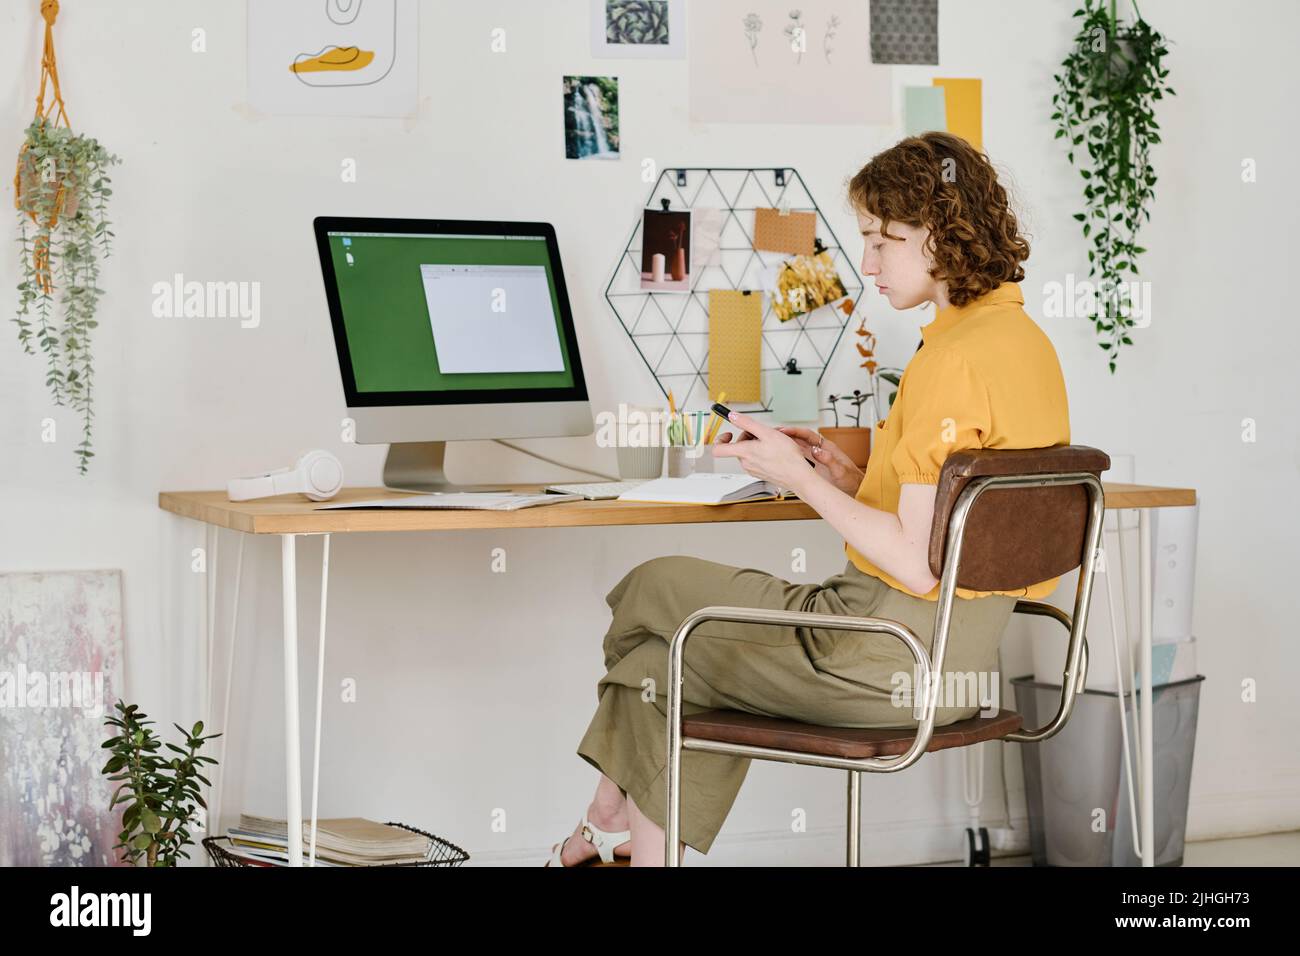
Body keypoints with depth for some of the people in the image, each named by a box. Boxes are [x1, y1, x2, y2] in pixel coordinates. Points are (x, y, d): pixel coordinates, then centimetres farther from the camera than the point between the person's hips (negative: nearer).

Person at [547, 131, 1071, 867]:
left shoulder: (955, 359, -22)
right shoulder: (1025, 338, 9)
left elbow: (918, 564, -24)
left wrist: (800, 478, -13)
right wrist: (847, 475, 8)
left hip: (896, 652, -9)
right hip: (964, 648, 9)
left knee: (650, 591, 10)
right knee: (676, 660, 19)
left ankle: (614, 819, 30)